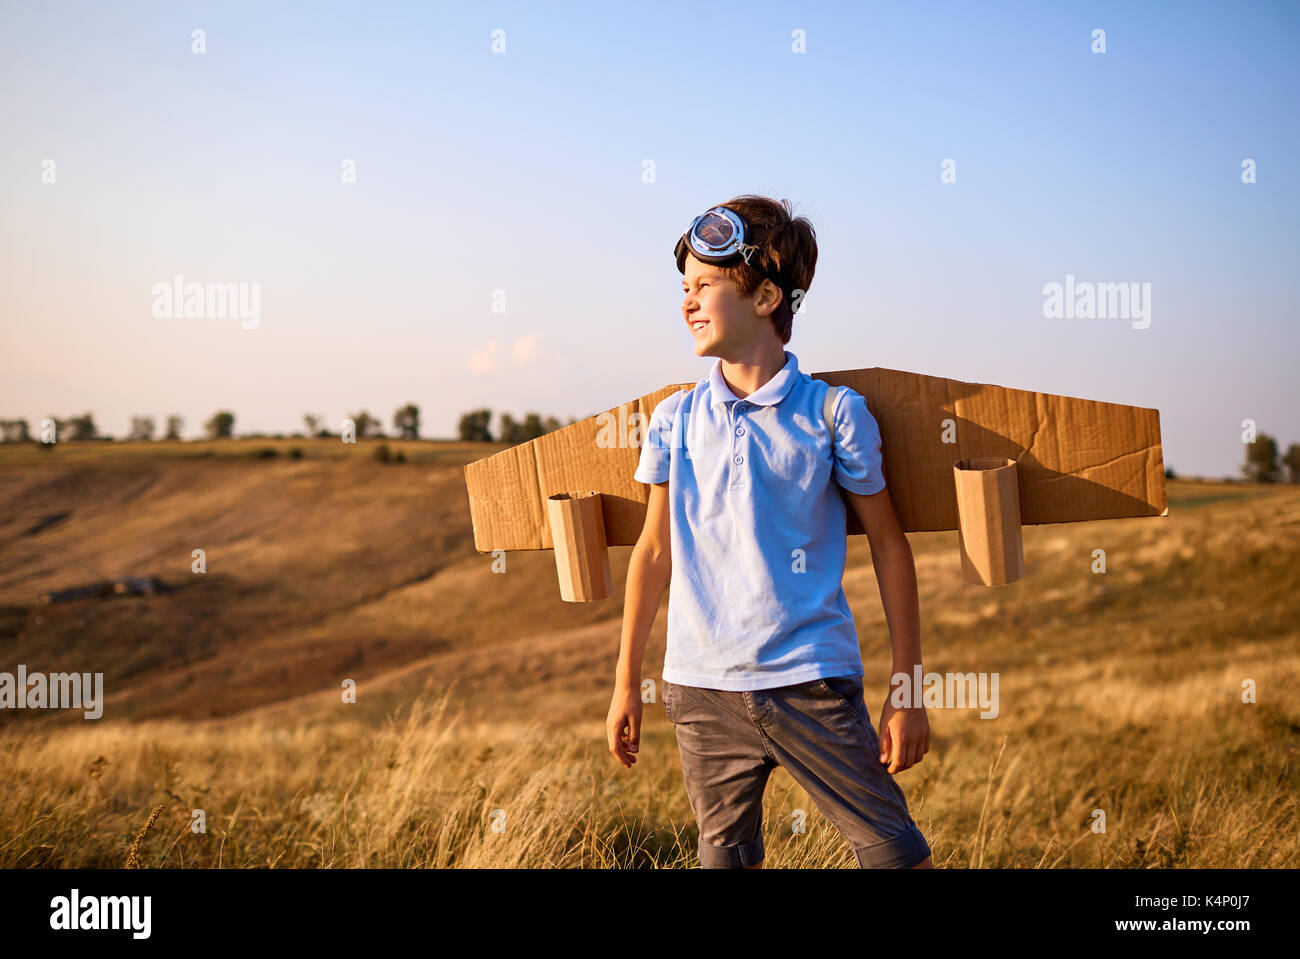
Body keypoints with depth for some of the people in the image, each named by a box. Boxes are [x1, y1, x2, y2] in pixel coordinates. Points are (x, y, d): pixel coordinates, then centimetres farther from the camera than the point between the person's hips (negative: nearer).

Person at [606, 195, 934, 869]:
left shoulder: (833, 413, -3)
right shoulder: (674, 419, 6)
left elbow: (888, 546, 2)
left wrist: (907, 690, 0)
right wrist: (626, 683, 14)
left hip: (812, 685, -3)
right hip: (701, 689, 3)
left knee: (894, 853, -4)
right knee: (727, 858, 9)